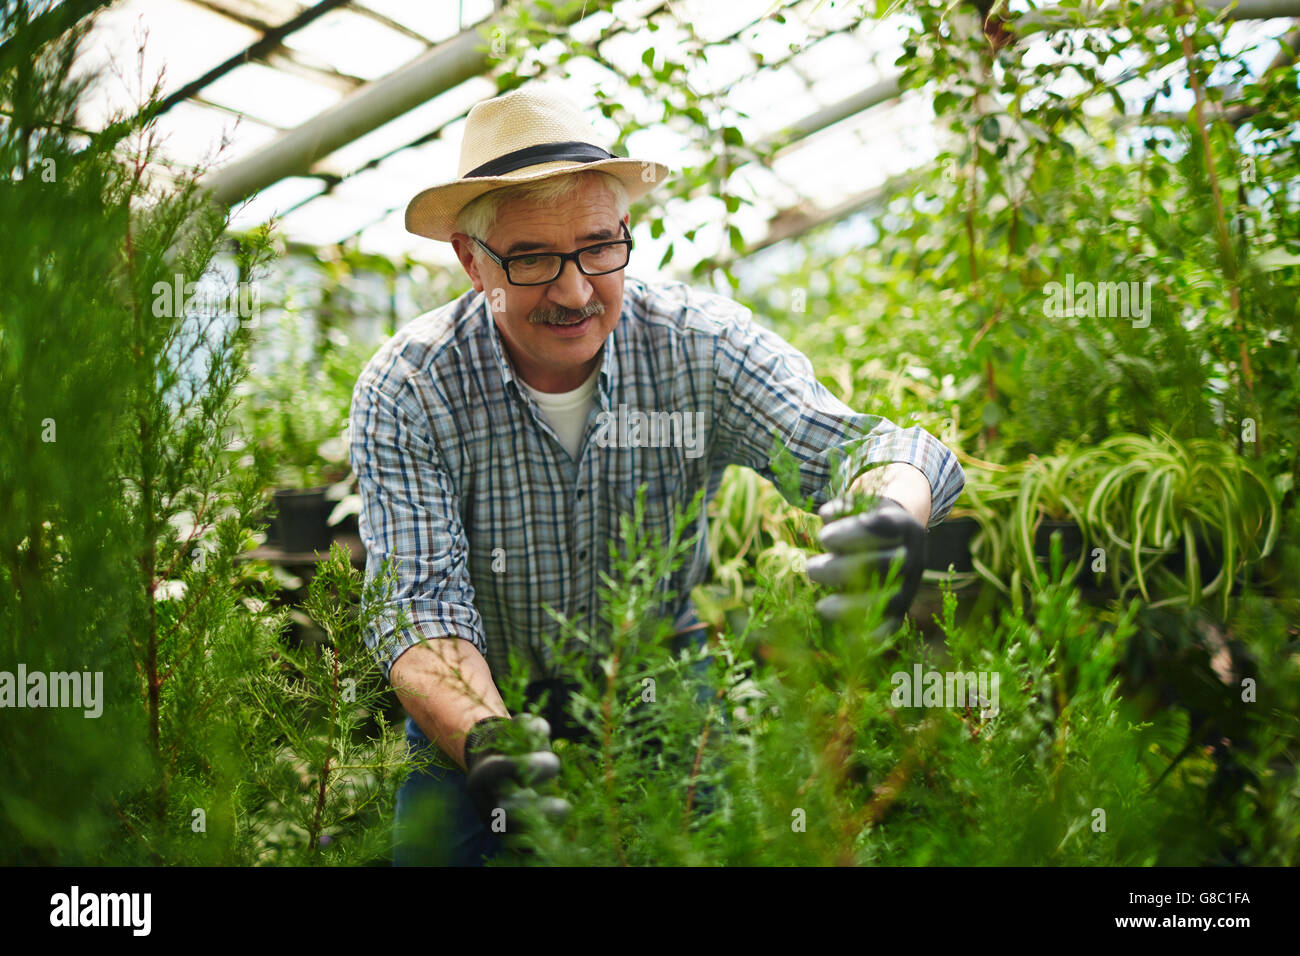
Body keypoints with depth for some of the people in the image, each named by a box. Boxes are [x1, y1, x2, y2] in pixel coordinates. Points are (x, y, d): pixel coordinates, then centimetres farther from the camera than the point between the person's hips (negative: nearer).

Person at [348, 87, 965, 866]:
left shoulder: (701, 345, -13)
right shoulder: (406, 394, -16)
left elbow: (856, 447, -21)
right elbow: (419, 604, -21)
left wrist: (895, 518, -47)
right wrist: (483, 740, -42)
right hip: (487, 698, 0)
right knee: (432, 833, -25)